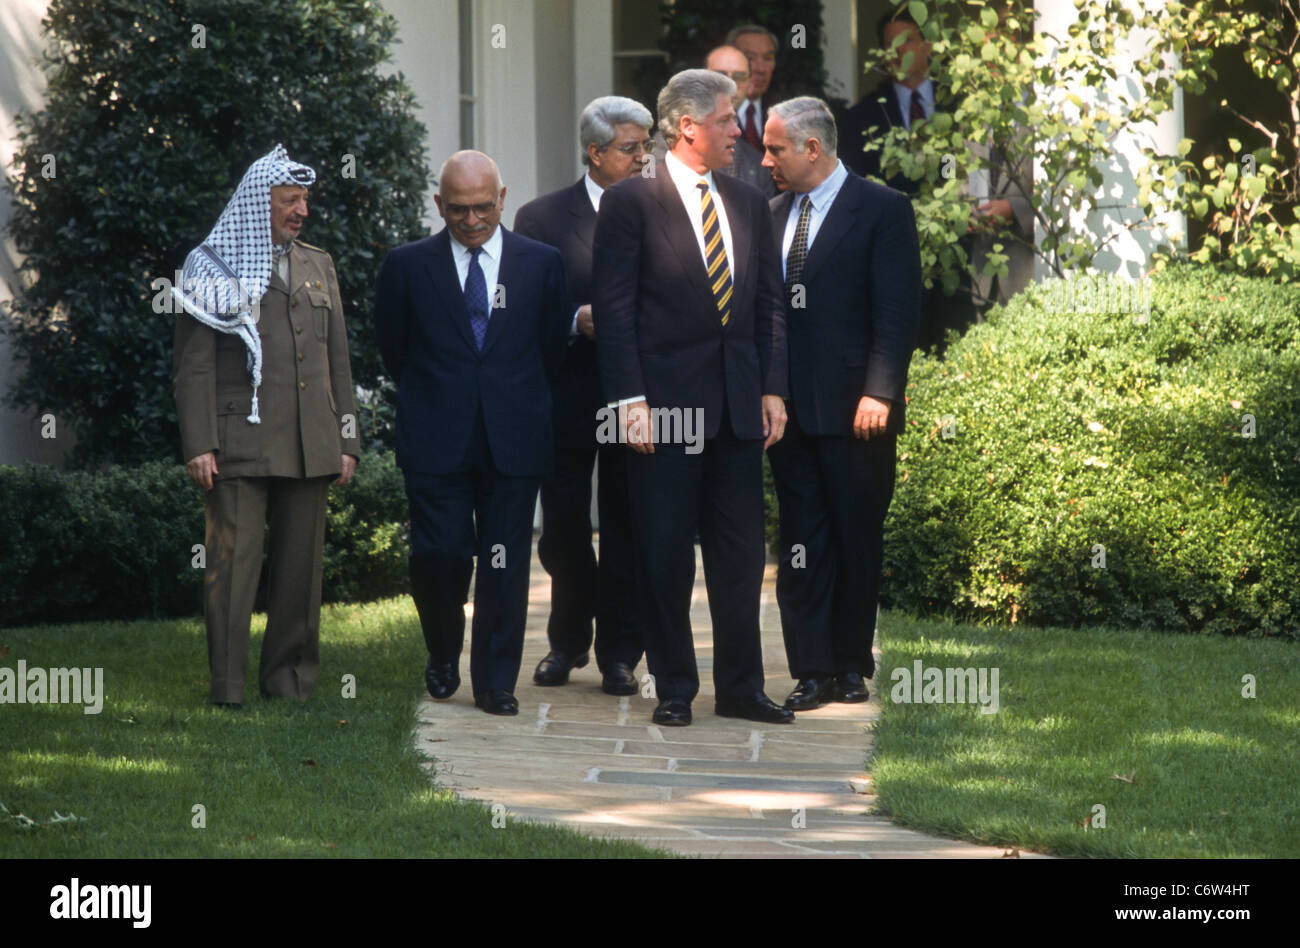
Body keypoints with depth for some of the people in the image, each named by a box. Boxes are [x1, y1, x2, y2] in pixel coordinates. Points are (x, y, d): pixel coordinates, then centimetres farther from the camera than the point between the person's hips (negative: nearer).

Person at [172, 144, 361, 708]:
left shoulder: (318, 267, 19)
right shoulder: (214, 269, 2)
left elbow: (338, 361, 20)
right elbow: (192, 365, -2)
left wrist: (347, 440, 13)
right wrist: (198, 445, -11)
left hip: (310, 447, 5)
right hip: (239, 444, -5)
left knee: (300, 563, 6)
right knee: (232, 561, -9)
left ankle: (289, 679, 14)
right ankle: (227, 688, -7)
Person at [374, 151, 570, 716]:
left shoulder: (542, 264, 7)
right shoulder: (407, 266, 4)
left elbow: (552, 350, 14)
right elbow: (393, 351, 12)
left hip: (514, 441, 1)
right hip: (437, 440, -1)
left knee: (505, 564, 0)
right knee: (439, 554, -7)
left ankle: (495, 683, 10)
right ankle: (443, 656, 19)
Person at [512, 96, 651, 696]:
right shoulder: (542, 218, 3)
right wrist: (576, 321, -15)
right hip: (568, 395, -1)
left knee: (628, 527, 3)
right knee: (563, 528, 5)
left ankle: (619, 653, 11)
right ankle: (568, 641, 24)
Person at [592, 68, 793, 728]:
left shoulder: (747, 203, 12)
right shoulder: (630, 202, -5)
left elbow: (768, 305, 15)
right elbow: (613, 309, -7)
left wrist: (772, 388, 6)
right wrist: (630, 400, -13)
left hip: (738, 404, 5)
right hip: (666, 402, -5)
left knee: (740, 550, 7)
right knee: (665, 552, 1)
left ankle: (740, 687, 14)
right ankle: (673, 688, 10)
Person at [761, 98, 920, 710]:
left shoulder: (882, 210, -4)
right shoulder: (774, 214, 14)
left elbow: (898, 310, -9)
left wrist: (878, 393, -16)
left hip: (854, 407, -5)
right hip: (789, 406, 5)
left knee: (857, 539, 3)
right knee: (801, 540, 2)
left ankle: (851, 665, 14)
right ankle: (812, 671, 3)